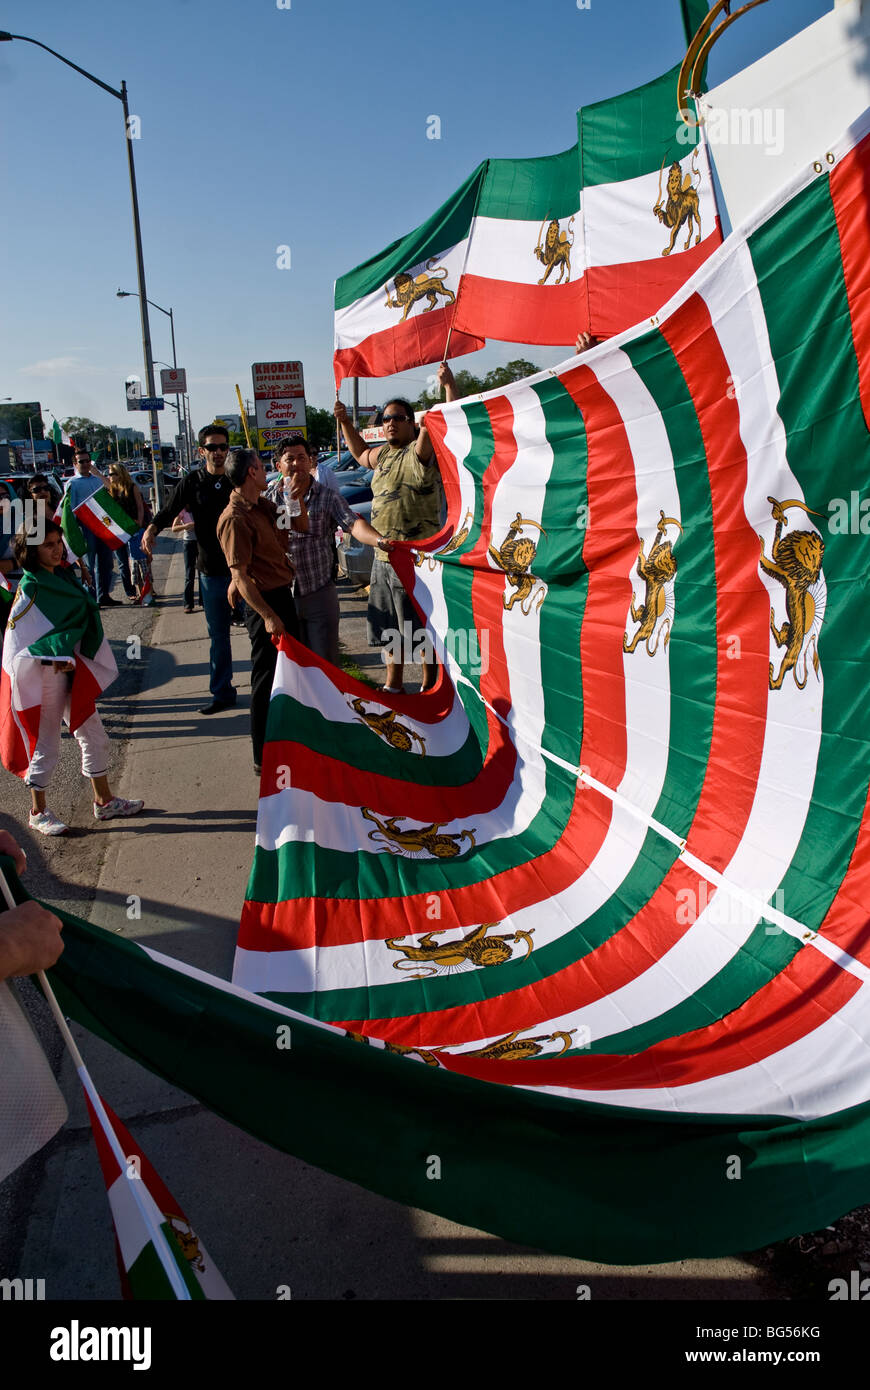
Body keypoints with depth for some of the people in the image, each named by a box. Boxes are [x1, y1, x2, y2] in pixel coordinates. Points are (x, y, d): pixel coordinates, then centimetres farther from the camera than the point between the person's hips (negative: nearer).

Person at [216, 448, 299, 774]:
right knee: (266, 680, -2)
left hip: (283, 594, 10)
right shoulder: (235, 519, -19)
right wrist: (268, 616, -26)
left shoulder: (264, 506, 8)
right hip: (264, 601, -10)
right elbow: (240, 577, -23)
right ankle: (264, 758, 8)